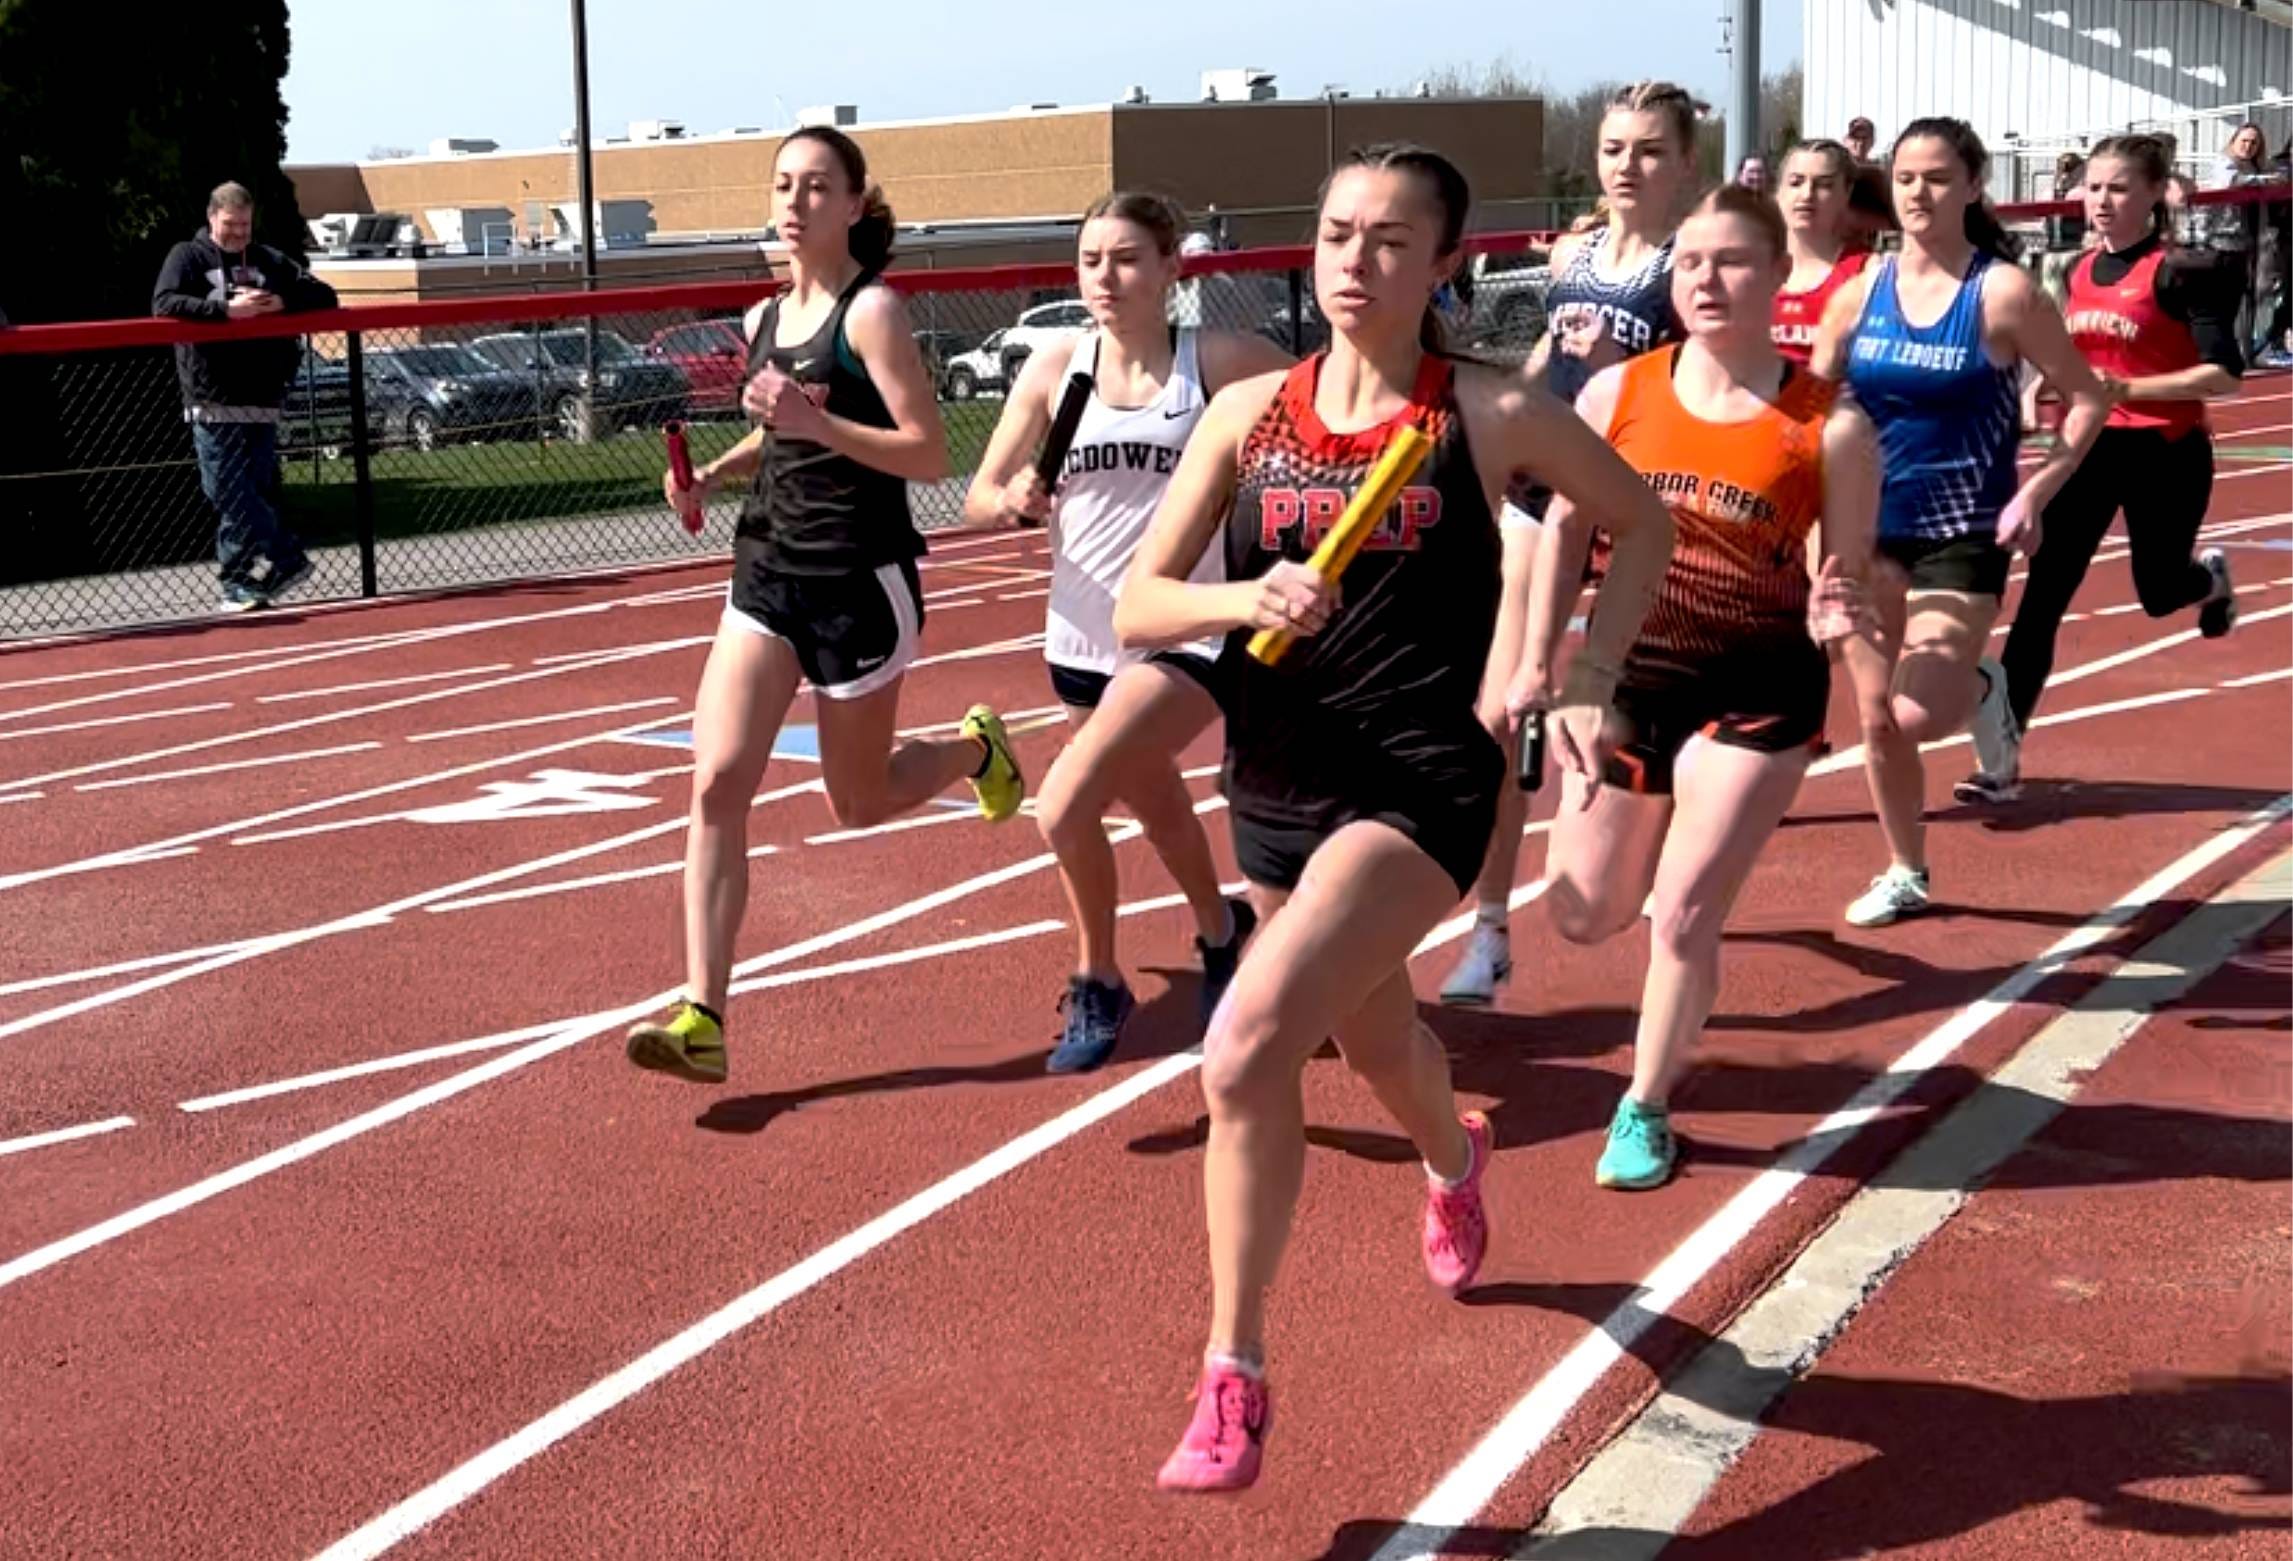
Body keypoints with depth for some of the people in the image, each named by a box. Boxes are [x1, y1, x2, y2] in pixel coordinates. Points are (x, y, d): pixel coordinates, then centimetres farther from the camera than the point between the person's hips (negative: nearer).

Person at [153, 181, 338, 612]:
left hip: (263, 400, 3)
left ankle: (240, 583, 9)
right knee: (230, 494, -10)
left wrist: (283, 302, -7)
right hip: (212, 400, -3)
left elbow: (324, 297, 13)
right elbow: (164, 303, -10)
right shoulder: (188, 257, 6)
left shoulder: (271, 262, 16)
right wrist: (225, 309, -20)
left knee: (254, 493, 4)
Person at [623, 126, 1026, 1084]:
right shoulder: (765, 318, 9)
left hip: (860, 583, -6)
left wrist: (817, 424, -27)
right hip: (768, 575, 6)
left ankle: (973, 748, 43)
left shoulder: (870, 311, -11)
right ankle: (701, 1018, -10)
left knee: (858, 804, 10)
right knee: (717, 783, -10)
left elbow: (930, 454, -16)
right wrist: (710, 475, 8)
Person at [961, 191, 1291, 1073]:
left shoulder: (1216, 362, -8)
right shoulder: (1054, 372, 0)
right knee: (1156, 808, 23)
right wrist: (1016, 502, -19)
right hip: (1082, 639, 5)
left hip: (1186, 635, -4)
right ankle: (1221, 930, 51)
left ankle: (1097, 982, 8)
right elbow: (979, 499, 2)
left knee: (1064, 808, -18)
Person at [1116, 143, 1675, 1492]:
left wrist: (1590, 681, -1)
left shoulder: (1492, 414, -6)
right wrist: (1244, 602, -19)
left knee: (1247, 1050, -25)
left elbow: (1643, 523, 10)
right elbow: (1136, 608, 2)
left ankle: (1235, 1379, -10)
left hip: (1421, 784, -5)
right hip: (1276, 782, 5)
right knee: (1376, 1040, 26)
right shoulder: (1249, 412, 2)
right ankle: (1458, 1164, 63)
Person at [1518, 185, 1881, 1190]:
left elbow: (1843, 580, -4)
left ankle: (1644, 1110, 16)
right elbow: (1565, 527, 8)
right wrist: (1537, 661, 9)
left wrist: (1837, 615, -27)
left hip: (1758, 692, -3)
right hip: (1626, 675, 3)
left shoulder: (1830, 427, -11)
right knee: (1581, 918, 11)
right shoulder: (1617, 393, -5)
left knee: (1681, 914, -7)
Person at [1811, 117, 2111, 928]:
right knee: (1877, 717, 8)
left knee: (1919, 714, -16)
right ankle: (1904, 873, 26)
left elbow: (2086, 397, -5)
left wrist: (2034, 494, -14)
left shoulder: (2003, 293, -9)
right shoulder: (1859, 293, 1)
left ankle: (1981, 688, 20)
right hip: (1869, 527, 4)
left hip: (1963, 533, -4)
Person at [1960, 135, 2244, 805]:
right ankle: (2002, 761, -10)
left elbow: (2225, 373, -18)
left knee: (2158, 591, 12)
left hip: (2164, 453, -4)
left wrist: (2127, 387, -24)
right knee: (2042, 597, -7)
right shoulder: (2080, 271, 6)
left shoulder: (2175, 272, -13)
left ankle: (2210, 576, 53)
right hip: (2088, 447, 4)